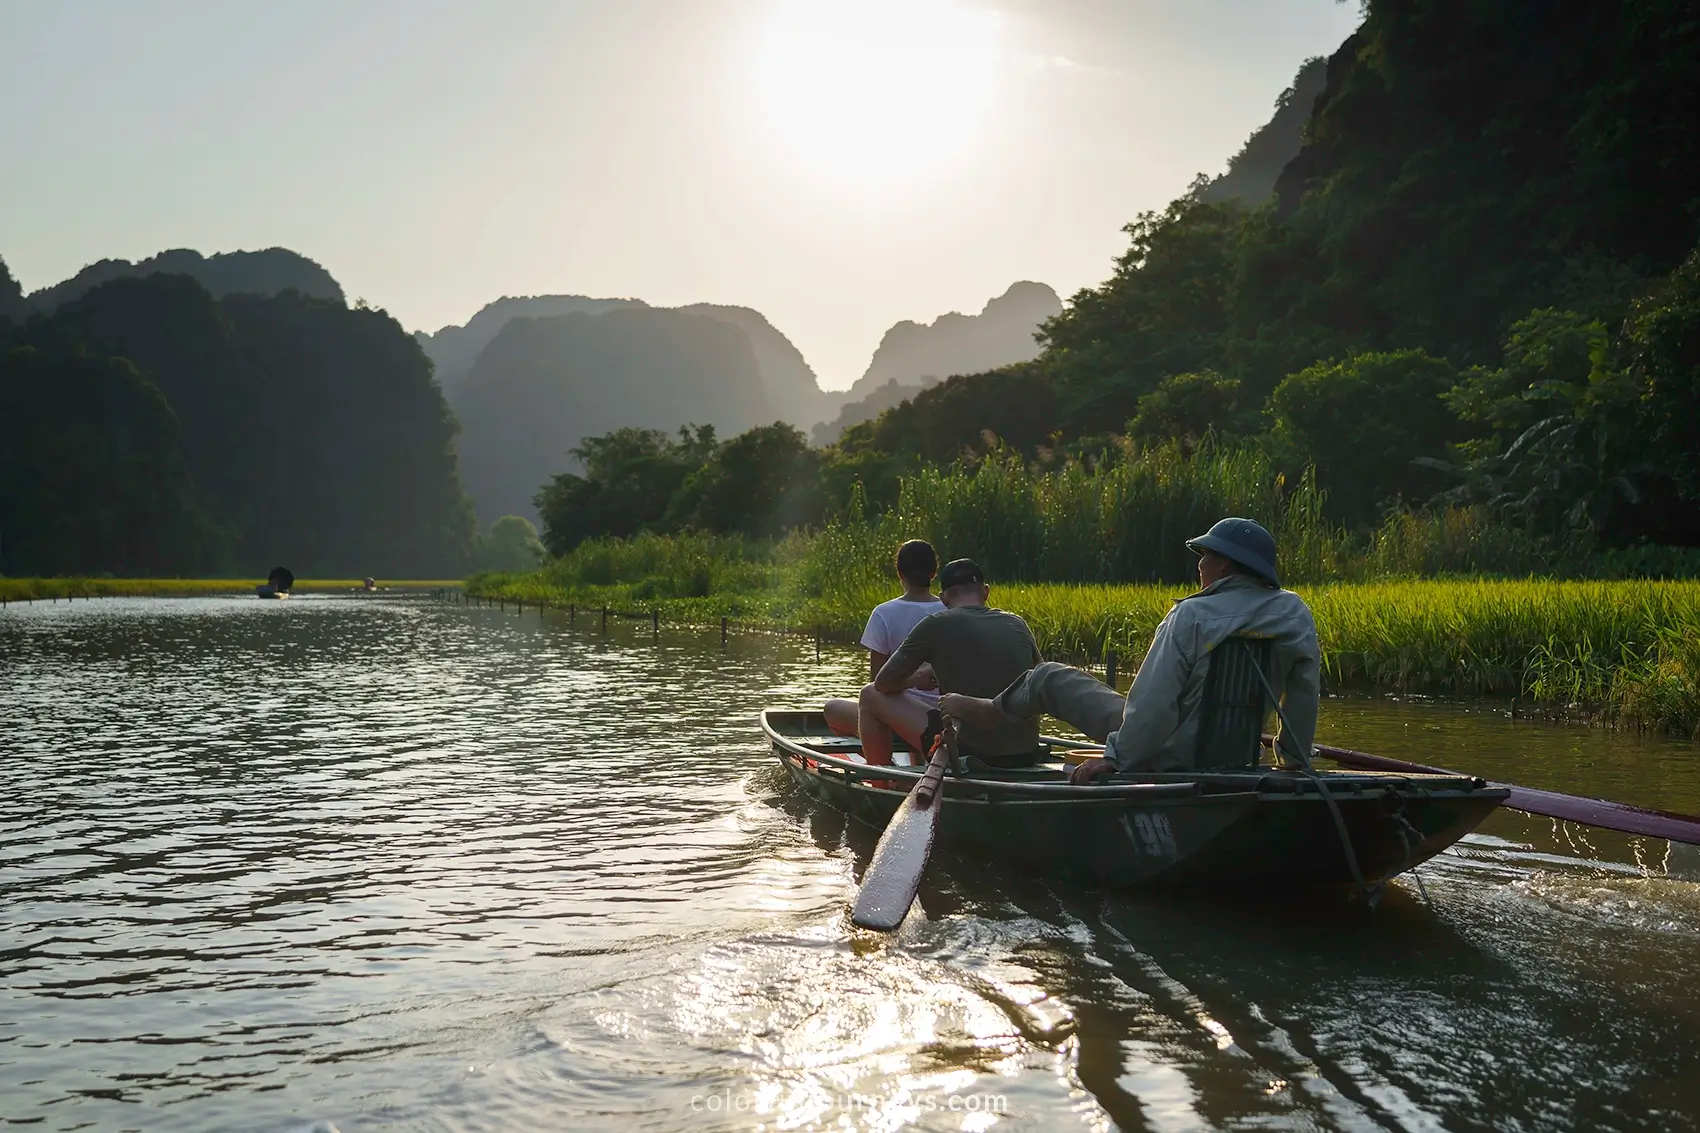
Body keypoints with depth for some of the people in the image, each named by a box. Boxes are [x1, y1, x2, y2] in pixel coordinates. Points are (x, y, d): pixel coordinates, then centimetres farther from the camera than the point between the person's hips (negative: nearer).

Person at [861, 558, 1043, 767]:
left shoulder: (936, 625, -5)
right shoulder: (1017, 624, 8)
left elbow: (883, 684, 2)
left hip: (969, 752, -5)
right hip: (1027, 755, 5)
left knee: (871, 696, 10)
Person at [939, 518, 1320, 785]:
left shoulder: (1192, 615, -20)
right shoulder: (1295, 612, -4)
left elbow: (1153, 701, -24)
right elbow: (1306, 694, 2)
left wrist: (1117, 757, -15)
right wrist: (1293, 757, 15)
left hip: (1164, 754, -6)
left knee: (1051, 679, 12)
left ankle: (990, 711, 37)